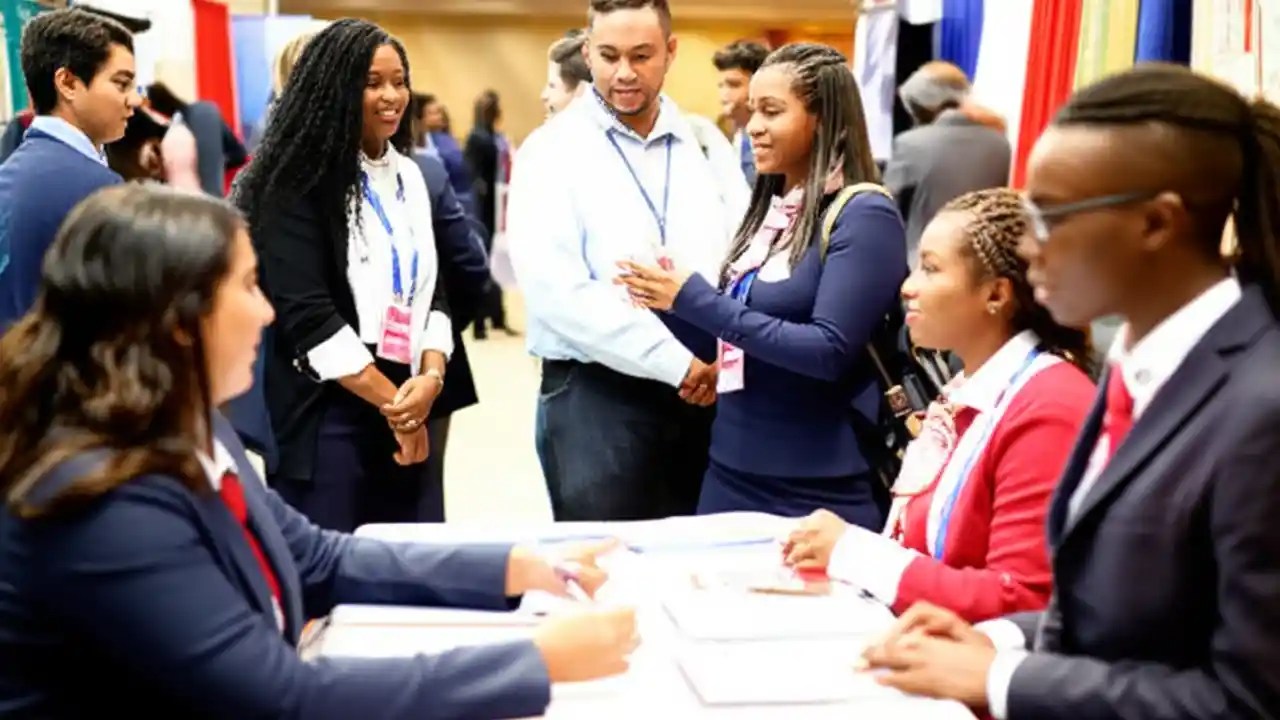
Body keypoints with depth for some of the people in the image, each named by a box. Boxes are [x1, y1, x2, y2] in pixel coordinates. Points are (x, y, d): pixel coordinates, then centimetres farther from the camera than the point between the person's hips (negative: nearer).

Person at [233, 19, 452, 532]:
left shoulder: (409, 177, 13)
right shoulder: (298, 183, -9)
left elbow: (431, 290, 12)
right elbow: (306, 314, -16)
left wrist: (430, 378, -6)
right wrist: (390, 400, -13)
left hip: (406, 412, 7)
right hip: (326, 418, -7)